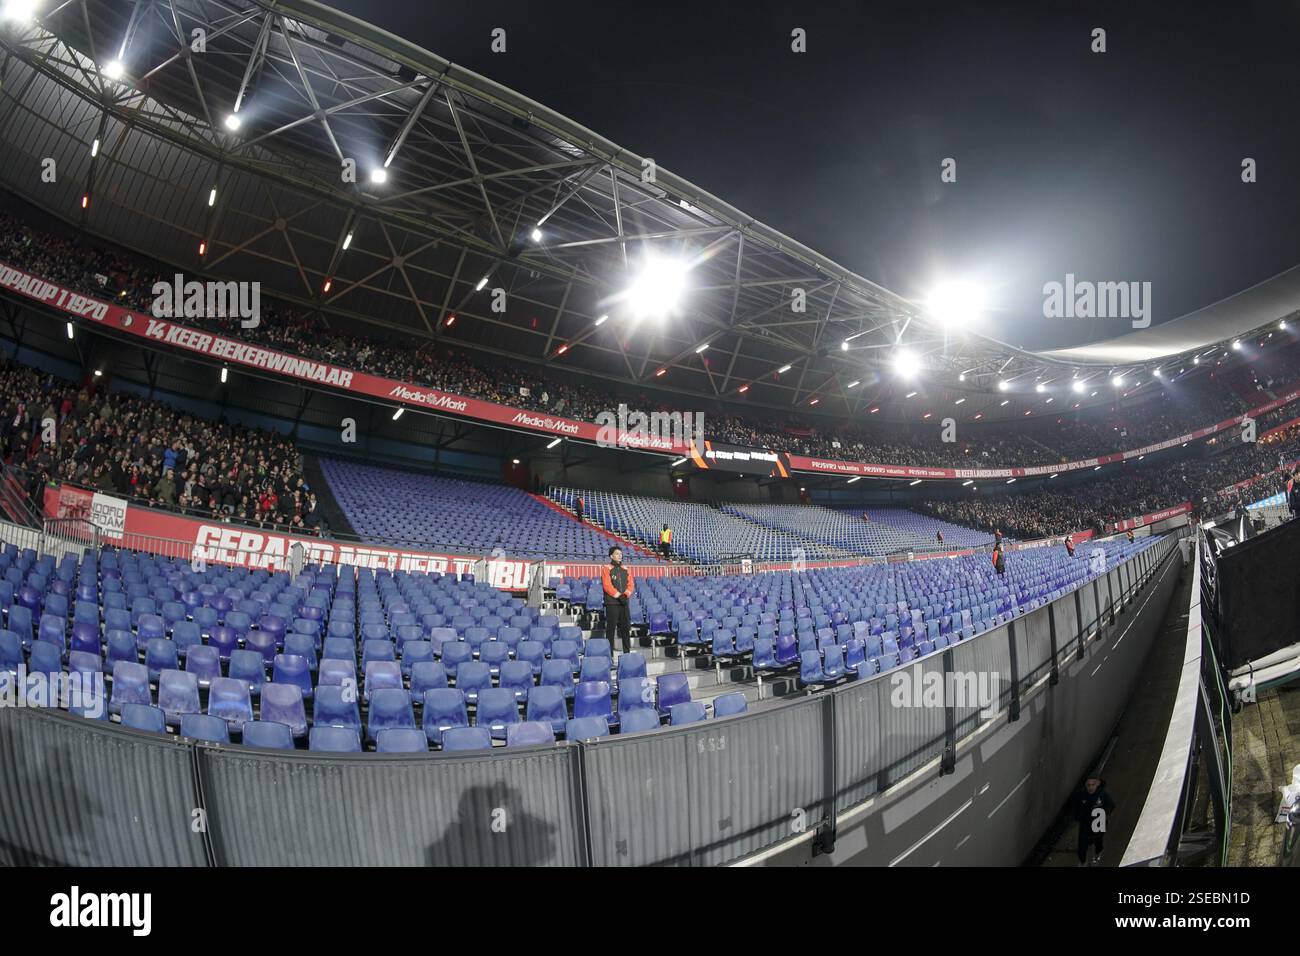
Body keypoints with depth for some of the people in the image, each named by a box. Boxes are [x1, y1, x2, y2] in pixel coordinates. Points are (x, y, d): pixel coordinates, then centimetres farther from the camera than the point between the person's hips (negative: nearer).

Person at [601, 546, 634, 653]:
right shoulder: (606, 569, -3)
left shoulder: (626, 570, 14)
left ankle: (627, 651, 14)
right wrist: (618, 595, -15)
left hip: (624, 602, 5)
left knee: (625, 627, 8)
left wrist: (625, 595, -9)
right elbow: (607, 585, -12)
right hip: (612, 603, -5)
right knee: (611, 627, -4)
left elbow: (631, 585, 8)